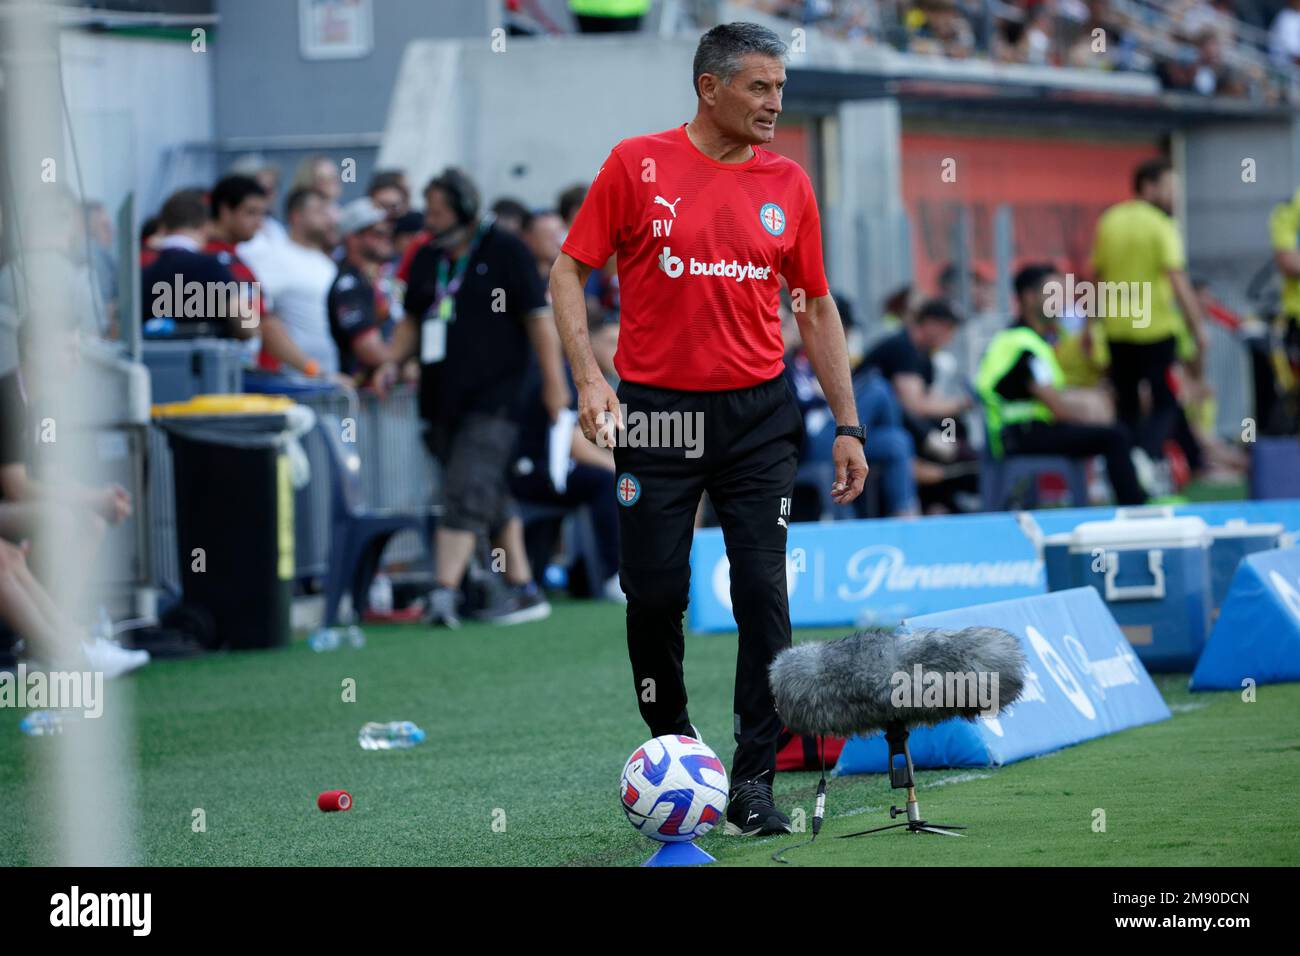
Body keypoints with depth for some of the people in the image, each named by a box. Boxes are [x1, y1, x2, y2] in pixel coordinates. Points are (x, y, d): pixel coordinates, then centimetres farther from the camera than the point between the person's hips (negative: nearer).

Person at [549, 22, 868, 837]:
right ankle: (671, 741, 25)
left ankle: (753, 782, 0)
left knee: (763, 593, -5)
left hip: (759, 411, 2)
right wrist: (589, 378, -11)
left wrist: (848, 426, 8)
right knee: (653, 591, 1)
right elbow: (569, 271, 1)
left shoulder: (787, 183, 5)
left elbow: (817, 308, 11)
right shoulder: (638, 165, -3)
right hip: (655, 408, -2)